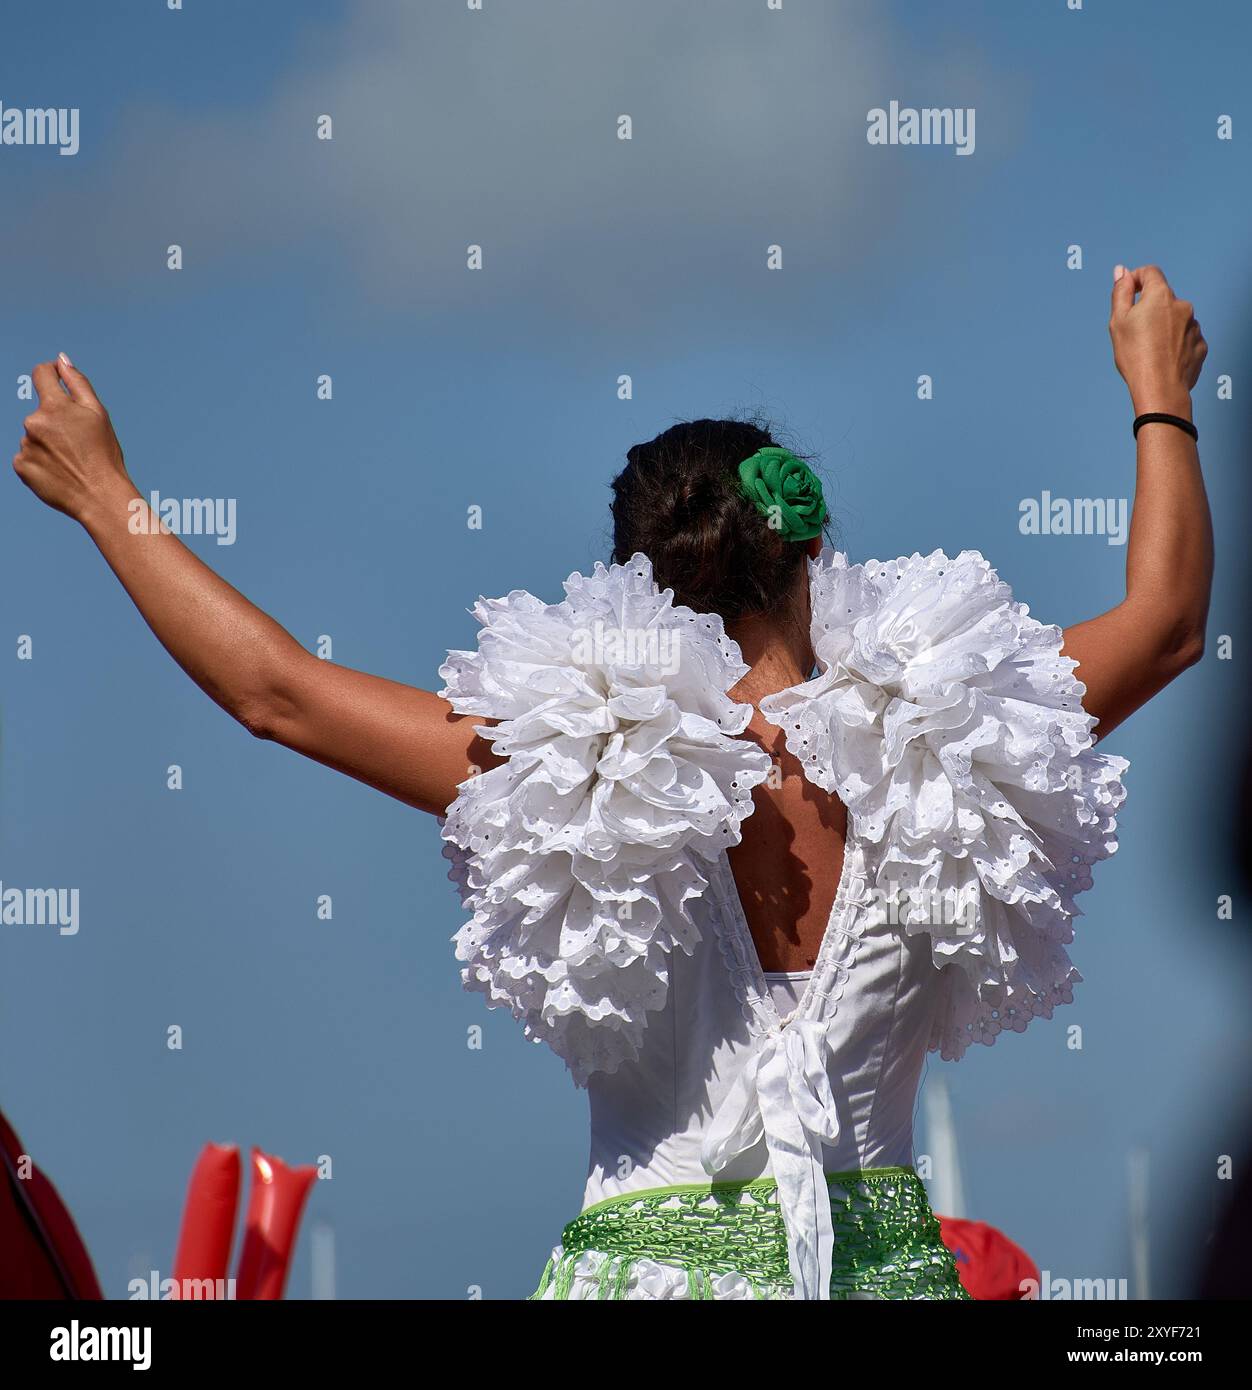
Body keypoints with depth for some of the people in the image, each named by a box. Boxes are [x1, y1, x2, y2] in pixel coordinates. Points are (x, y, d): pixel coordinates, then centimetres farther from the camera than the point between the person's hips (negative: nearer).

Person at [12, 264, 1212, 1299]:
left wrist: (102, 495, 13)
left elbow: (275, 689, 0)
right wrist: (1160, 398, 29)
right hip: (888, 1264, 2)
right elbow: (1167, 622, 13)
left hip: (651, 1257, -2)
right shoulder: (928, 756, -4)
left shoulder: (578, 774, -10)